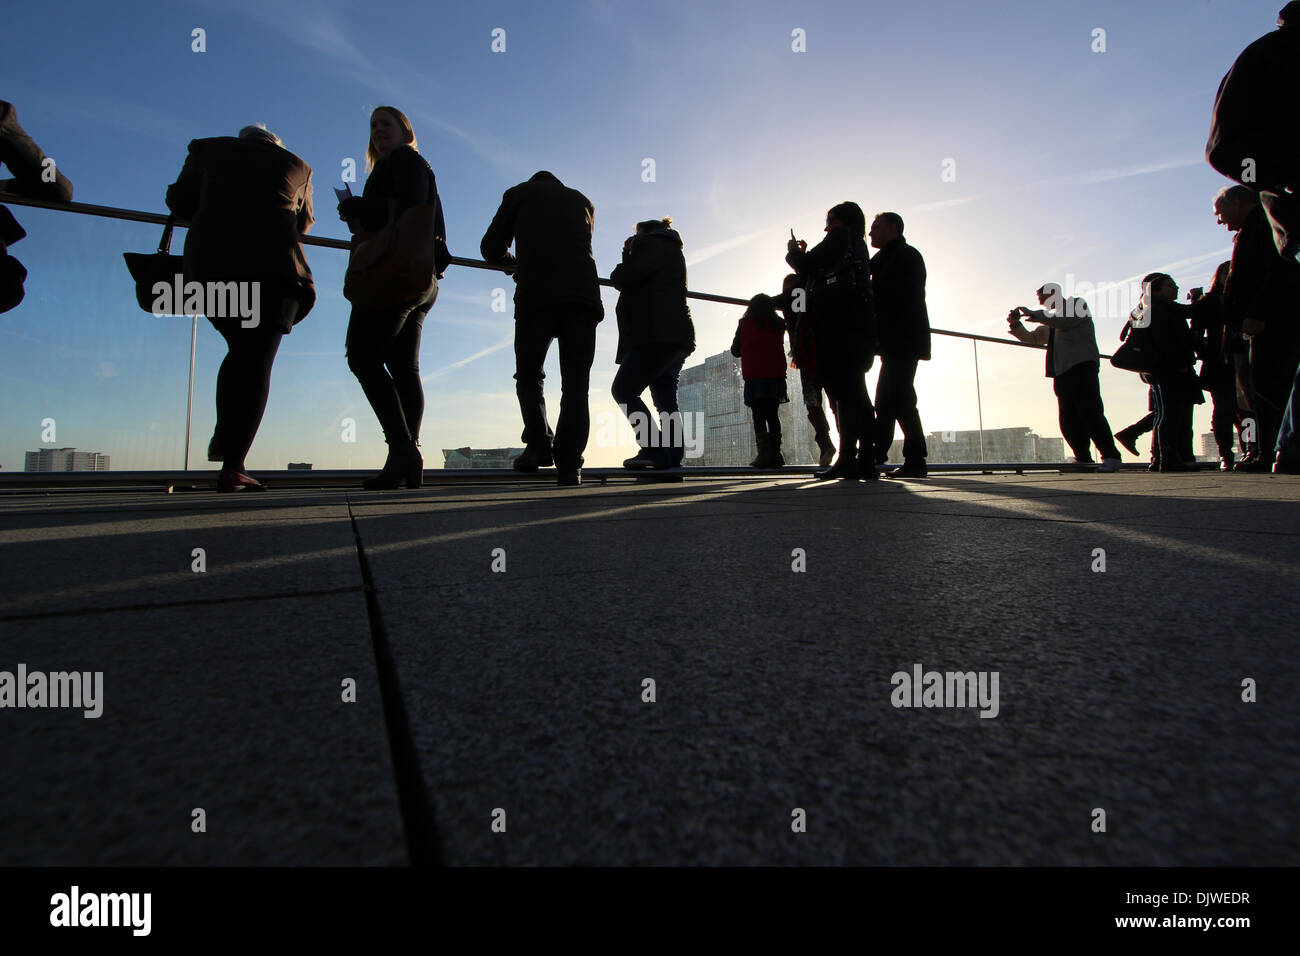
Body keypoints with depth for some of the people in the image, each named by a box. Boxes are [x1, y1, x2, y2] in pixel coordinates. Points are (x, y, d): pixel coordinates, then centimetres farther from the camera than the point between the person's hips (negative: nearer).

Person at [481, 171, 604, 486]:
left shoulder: (519, 193, 22)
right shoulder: (583, 201, 30)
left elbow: (491, 249, 17)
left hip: (536, 297, -2)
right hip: (583, 295, 2)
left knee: (528, 375, 11)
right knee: (575, 384, 0)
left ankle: (539, 444, -5)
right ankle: (569, 463, -10)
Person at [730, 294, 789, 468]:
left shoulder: (745, 323, 3)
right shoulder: (779, 325, 11)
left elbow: (735, 351, 9)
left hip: (754, 377, -3)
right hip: (776, 375, 3)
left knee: (758, 416, -4)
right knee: (772, 415, 9)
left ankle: (763, 454, -12)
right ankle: (775, 454, 6)